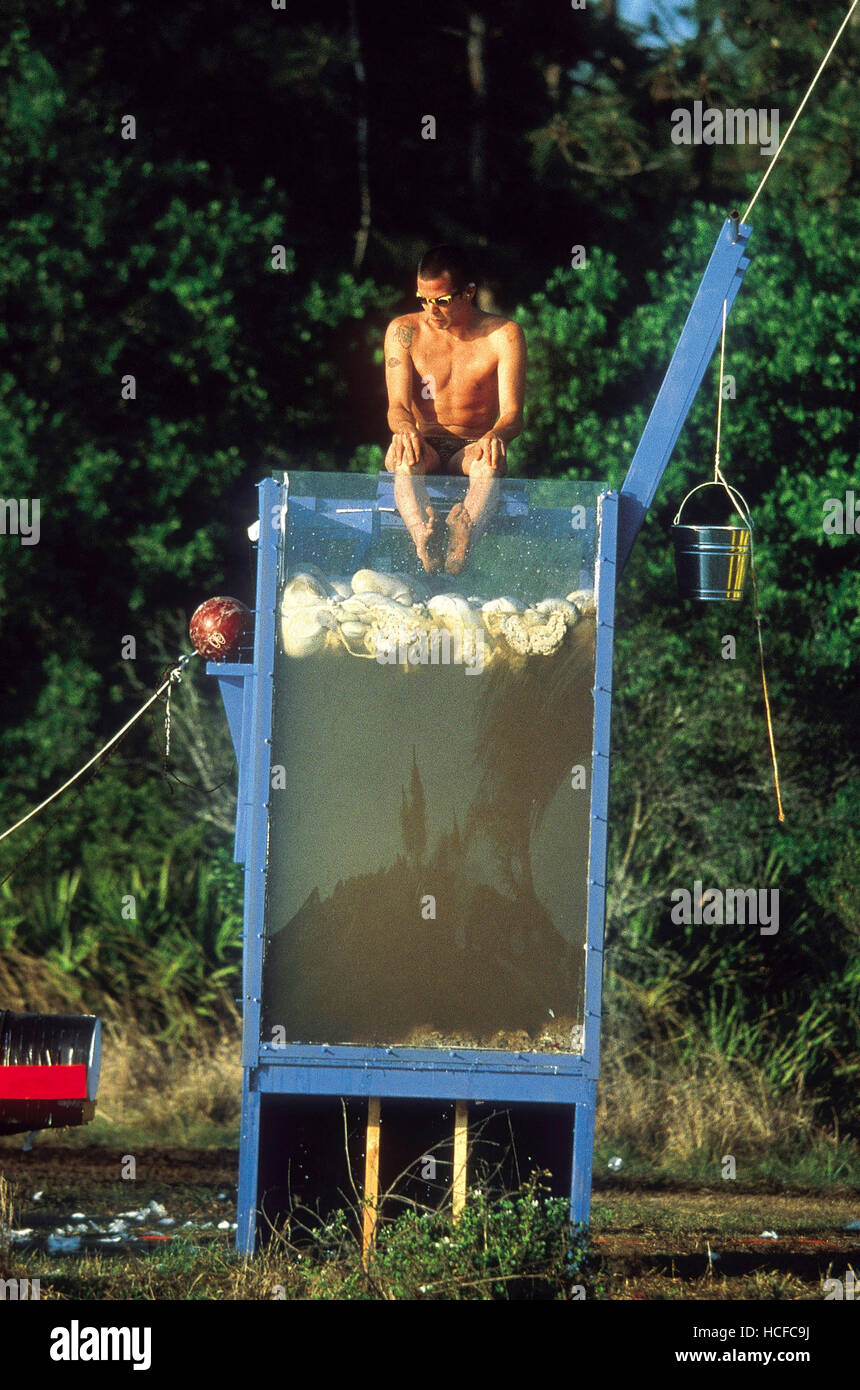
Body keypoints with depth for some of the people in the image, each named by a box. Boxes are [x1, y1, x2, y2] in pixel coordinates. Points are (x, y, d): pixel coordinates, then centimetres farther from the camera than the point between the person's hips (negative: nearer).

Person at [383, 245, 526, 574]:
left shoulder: (503, 335, 1)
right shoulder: (404, 332, 6)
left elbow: (512, 413, -6)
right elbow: (398, 405, -1)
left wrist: (495, 436, -32)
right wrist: (405, 429, -28)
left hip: (472, 449, -1)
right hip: (426, 445, 1)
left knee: (490, 461, -39)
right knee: (403, 455, -37)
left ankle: (463, 539, -69)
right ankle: (423, 536, -66)